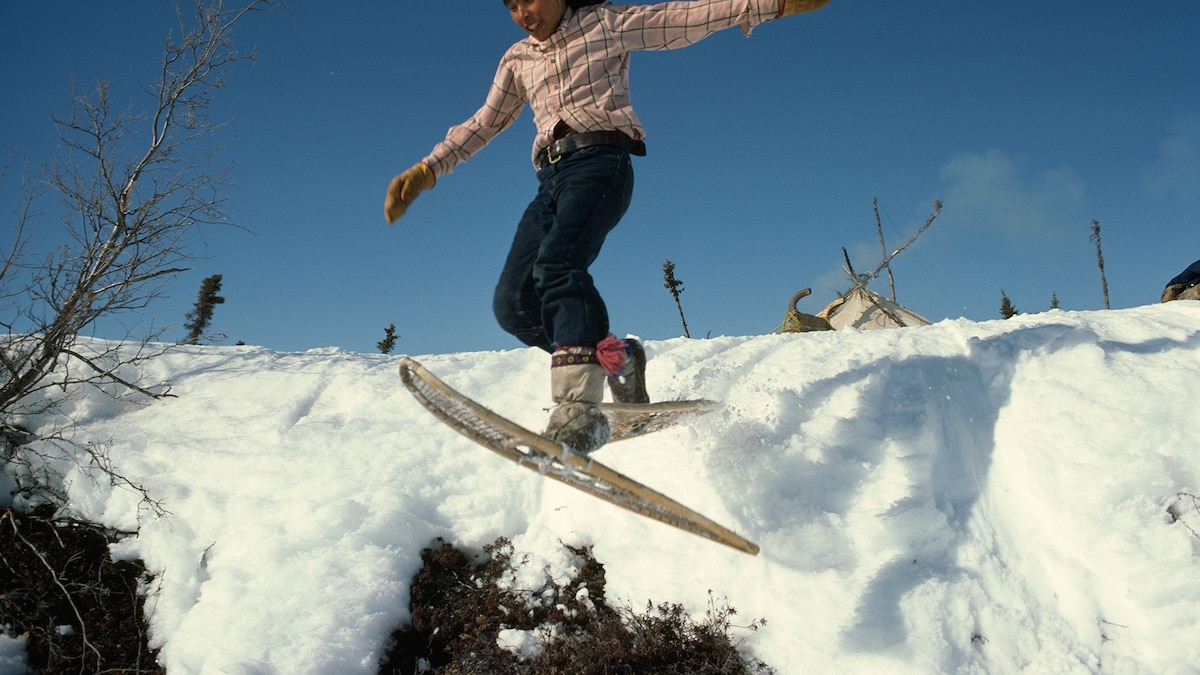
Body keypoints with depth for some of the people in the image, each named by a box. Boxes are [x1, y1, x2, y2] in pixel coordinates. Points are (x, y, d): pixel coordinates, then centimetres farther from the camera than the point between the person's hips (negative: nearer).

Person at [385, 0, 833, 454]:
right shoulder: (517, 59, 24)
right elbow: (484, 123, 29)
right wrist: (427, 170, 21)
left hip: (601, 161, -6)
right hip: (550, 178, 6)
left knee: (557, 261, -33)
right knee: (512, 303, -10)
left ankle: (578, 408, -44)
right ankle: (616, 360, 2)